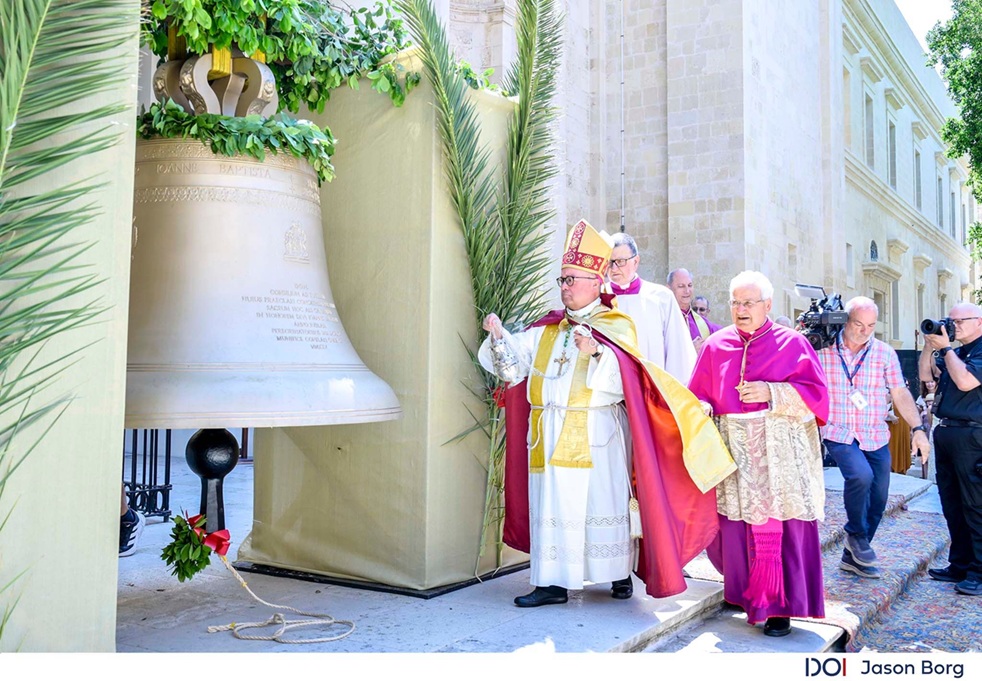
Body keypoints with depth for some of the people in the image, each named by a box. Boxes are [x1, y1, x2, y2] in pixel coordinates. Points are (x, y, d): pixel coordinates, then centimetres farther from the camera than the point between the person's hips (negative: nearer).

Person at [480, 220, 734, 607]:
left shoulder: (615, 328, 0)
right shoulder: (546, 330, 15)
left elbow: (623, 381, -13)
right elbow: (514, 365, 9)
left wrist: (595, 354, -27)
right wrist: (499, 337, -7)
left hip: (595, 436, -4)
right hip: (549, 435, 4)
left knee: (603, 501, 5)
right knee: (552, 505, 3)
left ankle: (620, 574, 23)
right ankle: (552, 583, 9)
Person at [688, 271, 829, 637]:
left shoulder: (791, 343, 1)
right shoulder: (716, 345, 9)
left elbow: (816, 391, -4)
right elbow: (700, 395, 11)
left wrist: (771, 393, -15)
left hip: (781, 454, -2)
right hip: (734, 452, 3)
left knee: (782, 529, -2)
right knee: (736, 525, 3)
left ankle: (780, 607, 10)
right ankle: (745, 593, 22)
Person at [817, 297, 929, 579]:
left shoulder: (885, 352, 4)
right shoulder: (823, 350, -4)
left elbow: (900, 393, 3)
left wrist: (917, 428, -6)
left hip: (876, 437, 4)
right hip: (839, 433, -4)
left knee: (877, 500, 5)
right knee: (861, 475, -29)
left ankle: (852, 557, 24)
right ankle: (856, 534, -1)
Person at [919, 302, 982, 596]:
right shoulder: (955, 352, 17)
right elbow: (925, 374, 17)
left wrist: (945, 348, -13)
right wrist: (930, 345, 6)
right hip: (946, 434, 9)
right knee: (952, 505, 13)